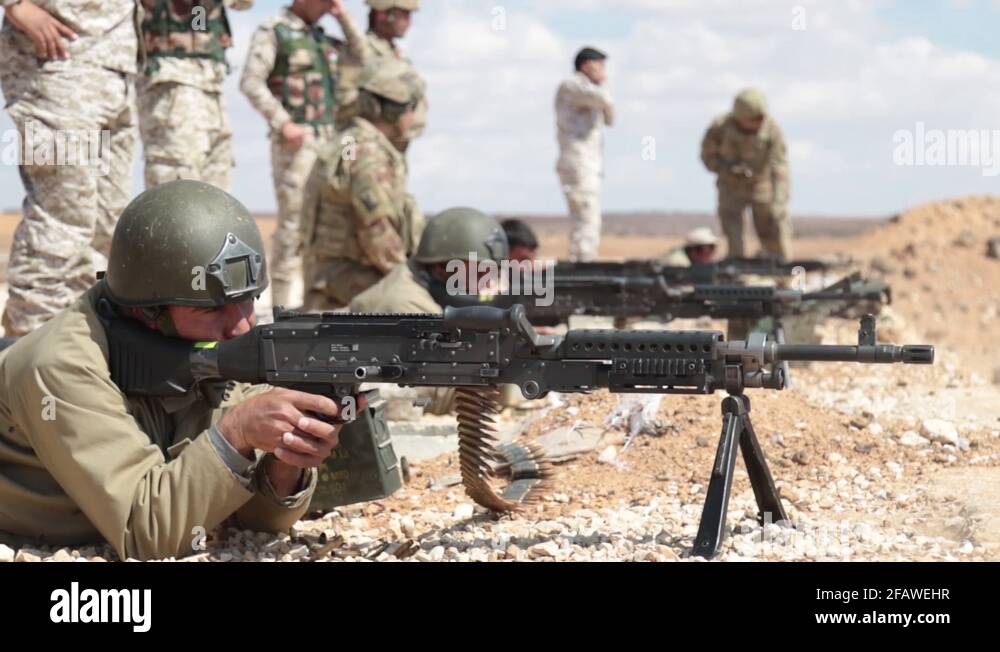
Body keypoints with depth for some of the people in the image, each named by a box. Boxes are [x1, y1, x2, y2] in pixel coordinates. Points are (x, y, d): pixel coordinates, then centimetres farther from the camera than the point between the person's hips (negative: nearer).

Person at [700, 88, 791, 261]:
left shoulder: (771, 129, -23)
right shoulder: (719, 127, -22)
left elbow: (779, 166, -27)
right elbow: (708, 156, -7)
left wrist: (779, 201, -38)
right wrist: (730, 169, -26)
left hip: (763, 186, 0)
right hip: (732, 187, 0)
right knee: (736, 249, -12)